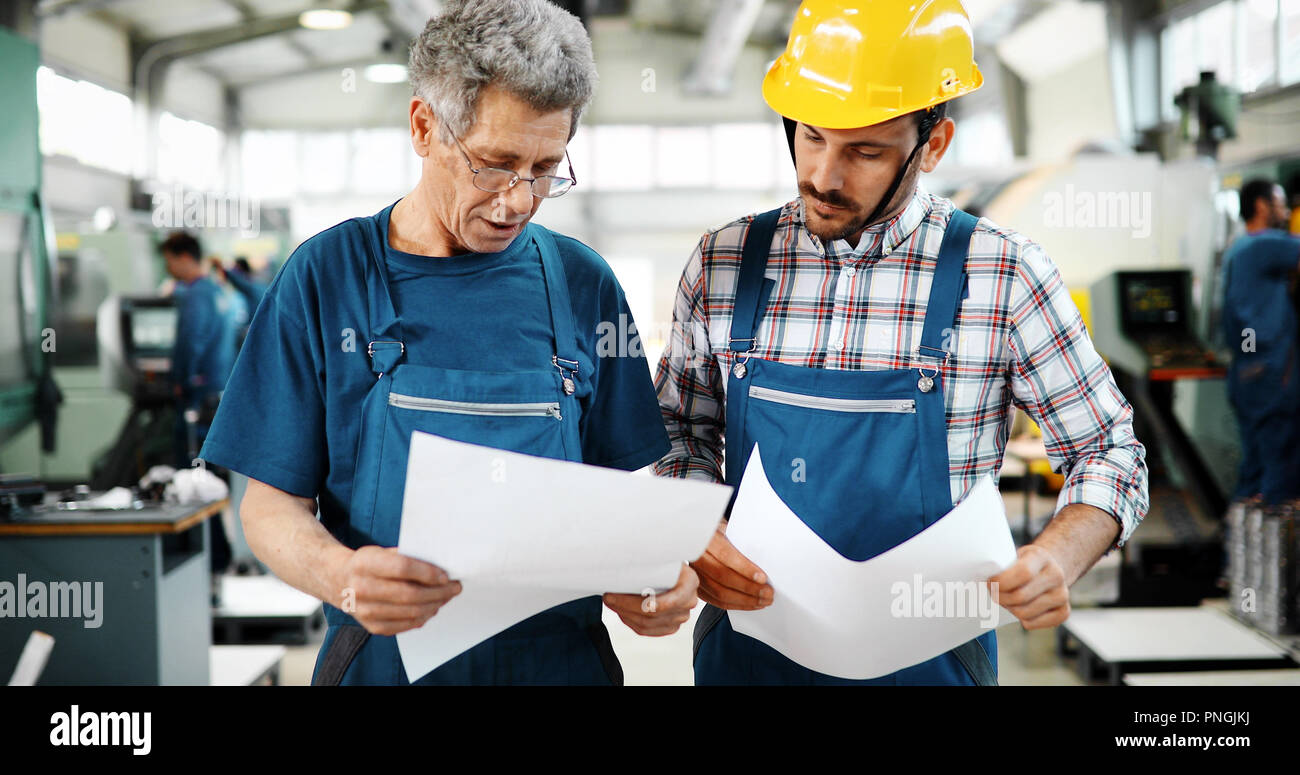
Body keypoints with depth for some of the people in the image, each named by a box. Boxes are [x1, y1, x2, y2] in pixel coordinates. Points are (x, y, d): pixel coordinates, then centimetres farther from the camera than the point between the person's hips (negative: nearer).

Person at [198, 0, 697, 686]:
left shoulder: (581, 284, 0)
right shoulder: (328, 276, -5)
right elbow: (271, 504, -4)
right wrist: (340, 575, -25)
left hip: (562, 659, 2)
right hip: (386, 663, -1)